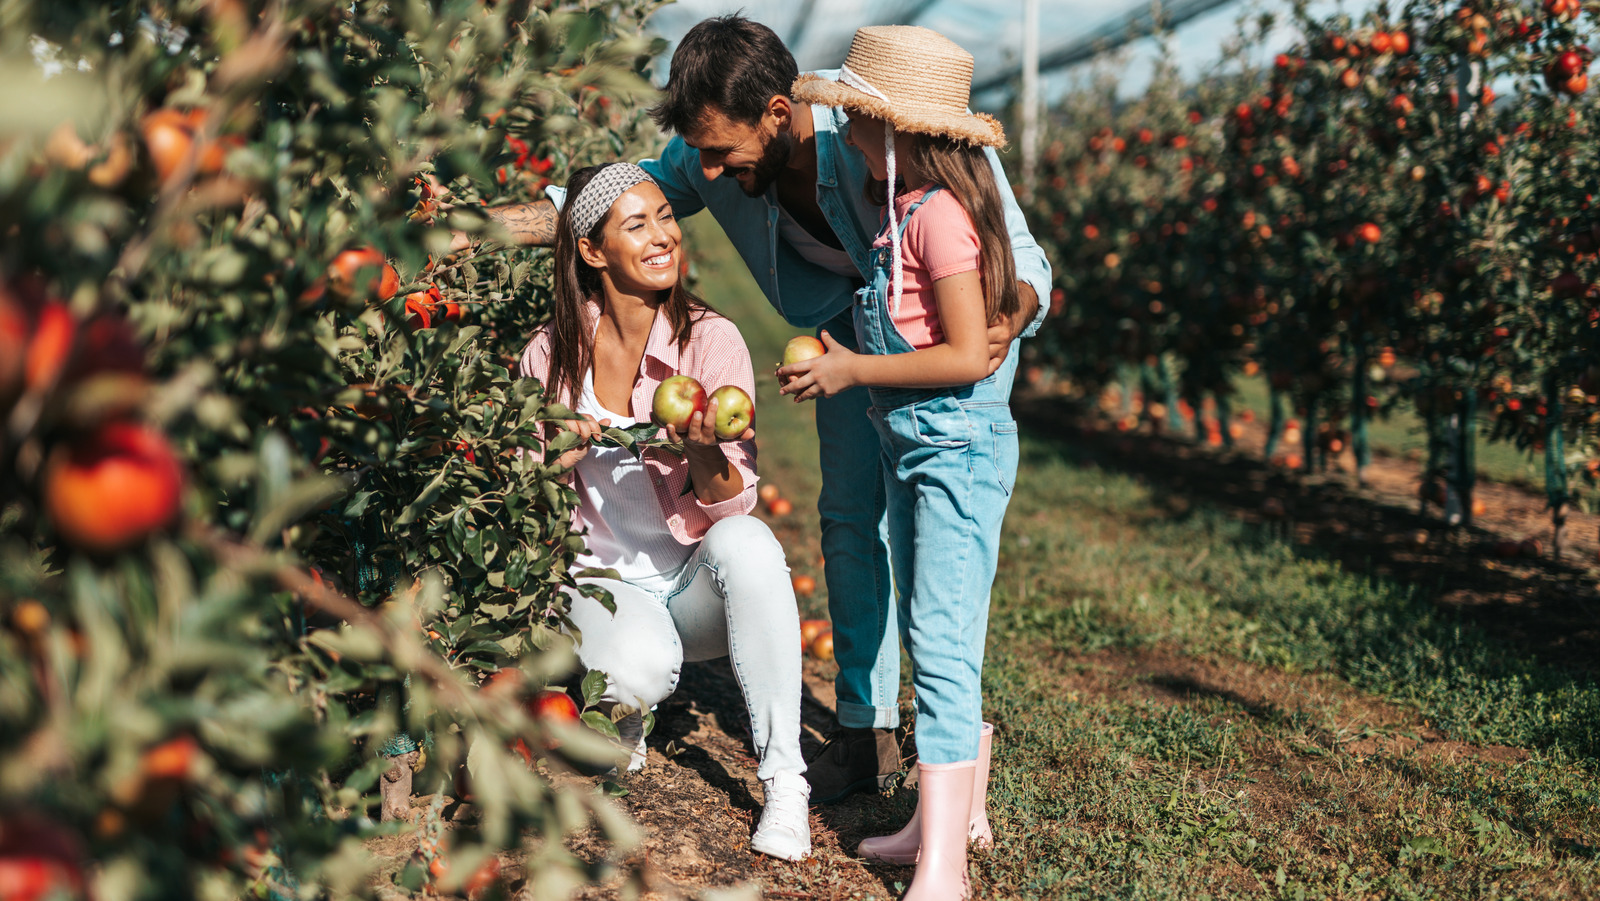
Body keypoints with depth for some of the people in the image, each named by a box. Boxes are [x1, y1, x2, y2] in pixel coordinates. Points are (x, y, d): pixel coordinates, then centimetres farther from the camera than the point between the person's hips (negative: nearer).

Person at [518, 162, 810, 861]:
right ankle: (627, 711, 7)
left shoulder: (711, 341, -10)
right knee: (637, 670, -35)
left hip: (698, 581, 1)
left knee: (746, 543, -35)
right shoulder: (550, 354, -5)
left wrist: (702, 453, -34)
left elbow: (734, 504, -11)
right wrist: (555, 458, -17)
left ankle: (784, 781, -23)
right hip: (605, 579, 0)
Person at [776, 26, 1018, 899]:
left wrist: (853, 369, -16)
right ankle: (955, 811, 30)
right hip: (909, 444, 10)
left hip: (958, 446, -10)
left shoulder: (940, 213, -19)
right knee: (928, 634, 16)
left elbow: (967, 355, -22)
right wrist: (844, 364, 10)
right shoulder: (903, 206, 9)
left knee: (942, 641, -11)